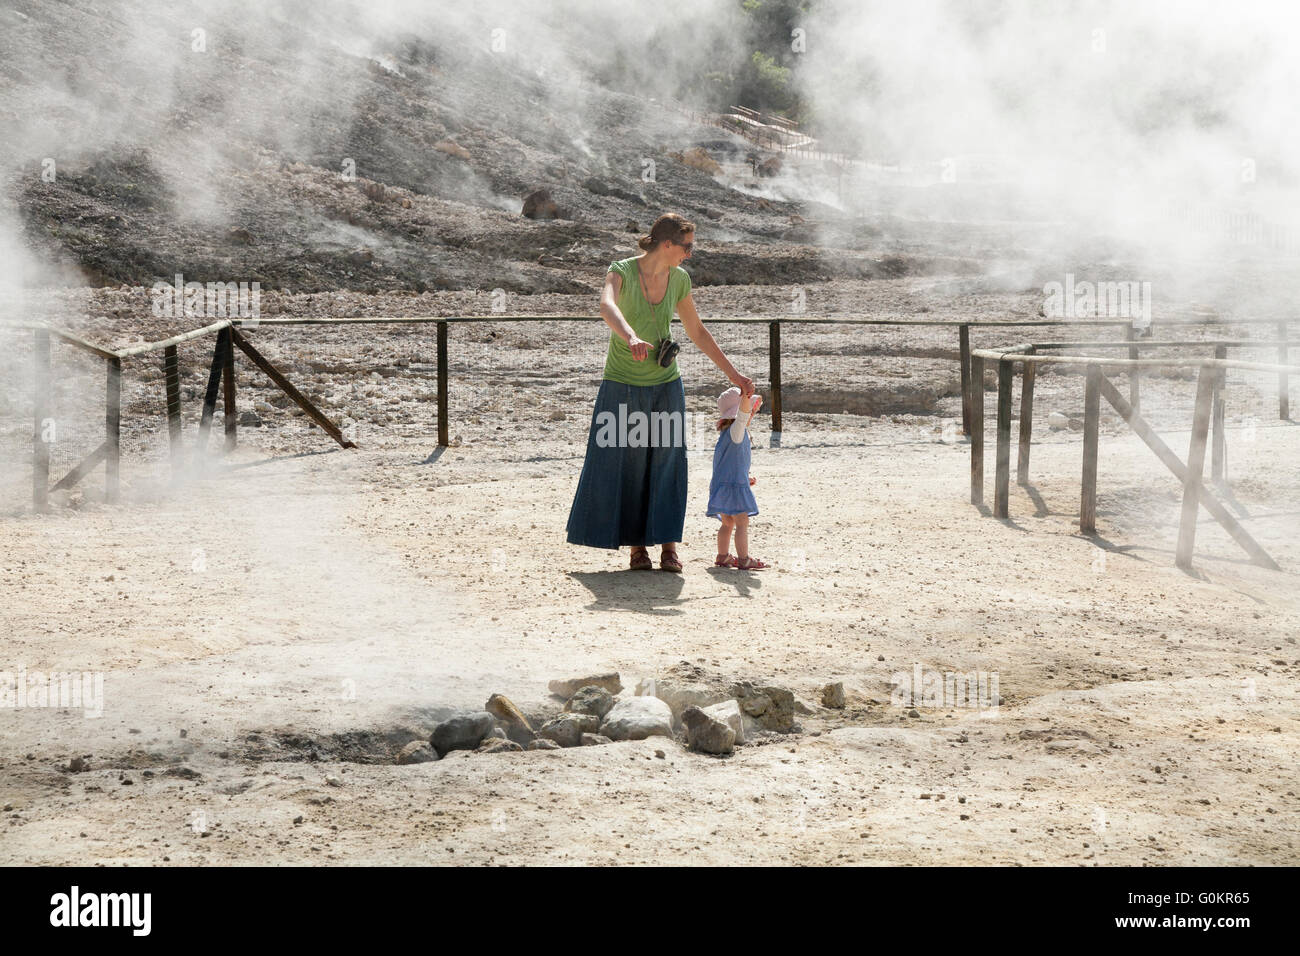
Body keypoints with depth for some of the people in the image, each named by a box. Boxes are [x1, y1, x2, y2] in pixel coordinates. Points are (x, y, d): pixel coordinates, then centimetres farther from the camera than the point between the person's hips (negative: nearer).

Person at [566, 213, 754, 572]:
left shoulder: (679, 279, 1)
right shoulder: (622, 271, -14)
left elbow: (697, 332, 12)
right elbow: (607, 306, -37)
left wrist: (733, 374, 12)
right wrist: (632, 337, -57)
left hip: (665, 385, 3)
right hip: (622, 385, -3)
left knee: (667, 461, -2)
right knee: (627, 465, 1)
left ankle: (668, 546, 3)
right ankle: (637, 546, 11)